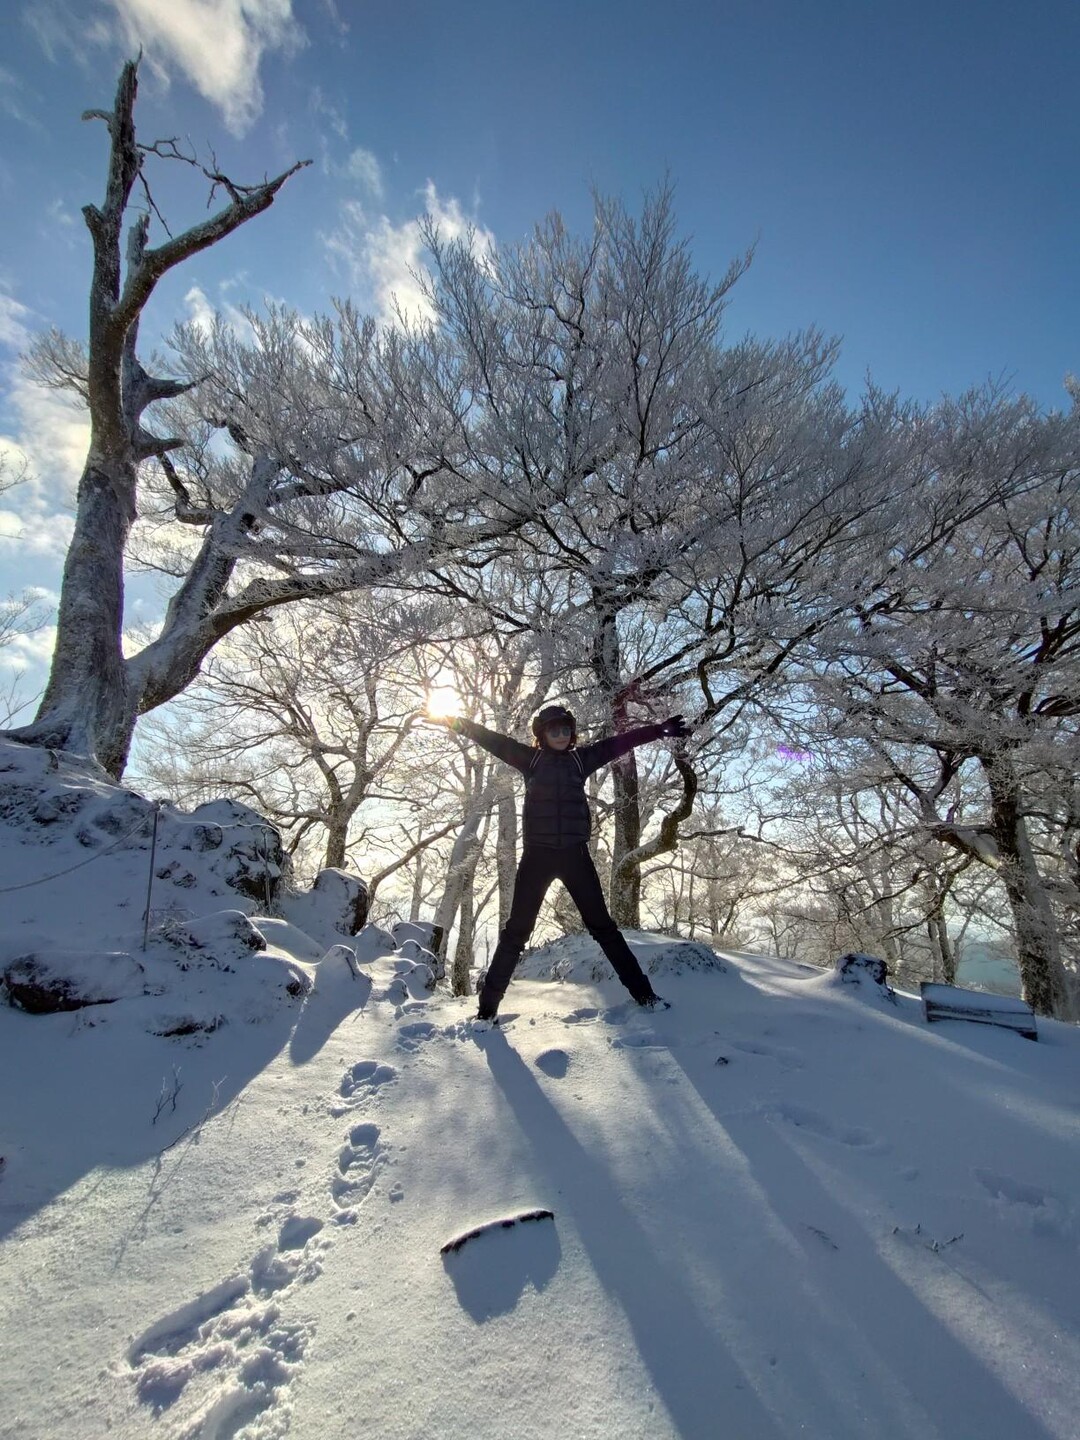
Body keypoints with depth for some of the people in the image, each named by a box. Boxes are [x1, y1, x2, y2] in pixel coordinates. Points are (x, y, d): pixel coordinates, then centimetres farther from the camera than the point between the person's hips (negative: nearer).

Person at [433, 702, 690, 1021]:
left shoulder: (581, 758, 10)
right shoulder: (531, 758, 7)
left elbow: (618, 743, 10)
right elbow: (494, 740, 2)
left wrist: (660, 730, 9)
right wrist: (455, 722, -4)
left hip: (574, 853, 2)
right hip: (537, 853, -1)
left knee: (602, 925, 8)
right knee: (517, 929, 3)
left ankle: (643, 993, 14)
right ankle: (488, 1004, 13)